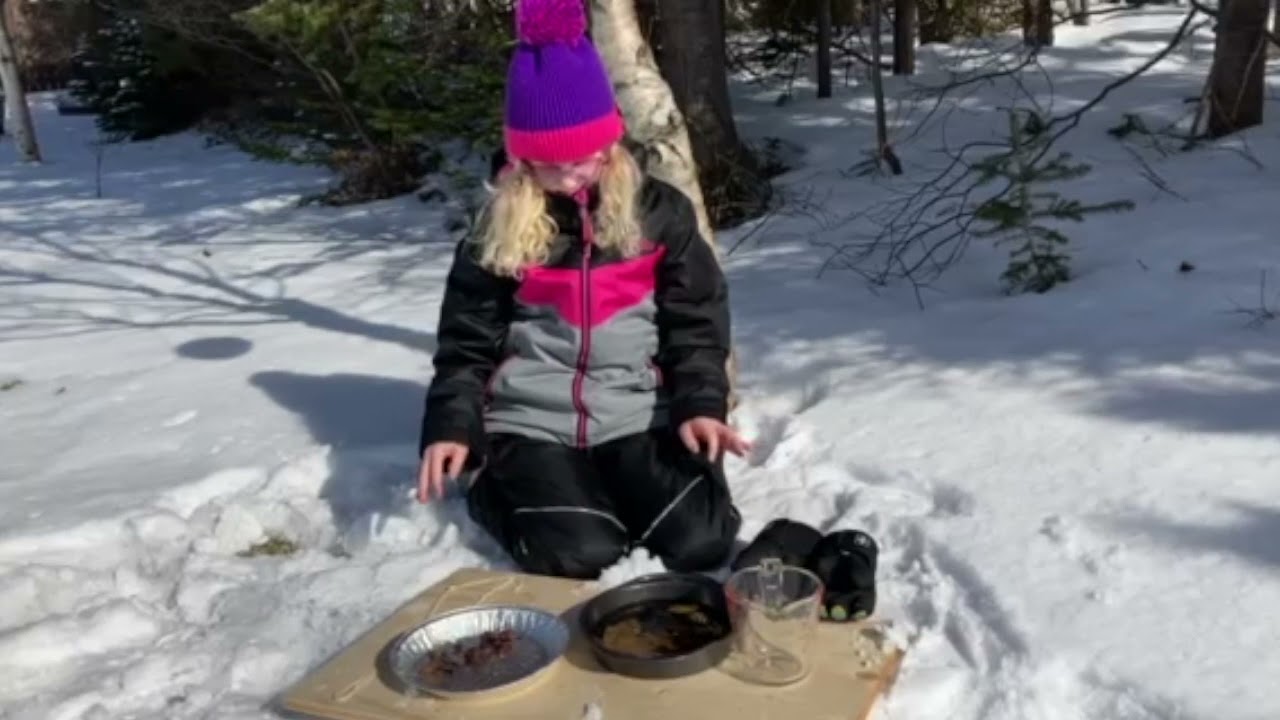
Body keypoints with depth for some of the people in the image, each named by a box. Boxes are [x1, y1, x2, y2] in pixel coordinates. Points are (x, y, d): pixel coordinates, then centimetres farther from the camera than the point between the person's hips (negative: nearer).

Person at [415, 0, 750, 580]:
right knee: (576, 556, -23)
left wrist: (699, 404, -14)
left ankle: (615, 491, 12)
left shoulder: (658, 213, 3)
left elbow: (696, 323, 3)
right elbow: (467, 340, 6)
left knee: (701, 543, -19)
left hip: (643, 416, 1)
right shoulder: (498, 232, 3)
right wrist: (452, 426, -10)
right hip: (534, 424, -1)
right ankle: (499, 488, 9)